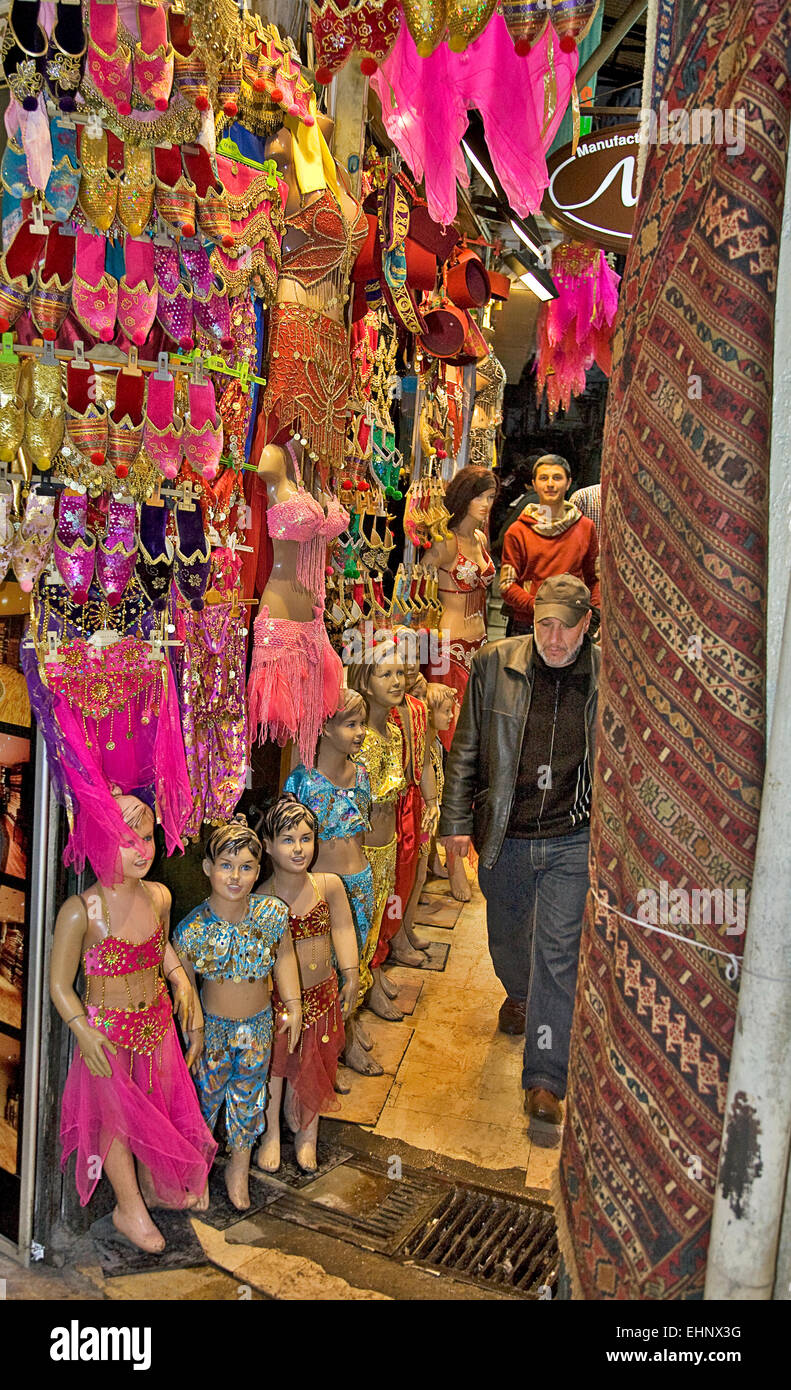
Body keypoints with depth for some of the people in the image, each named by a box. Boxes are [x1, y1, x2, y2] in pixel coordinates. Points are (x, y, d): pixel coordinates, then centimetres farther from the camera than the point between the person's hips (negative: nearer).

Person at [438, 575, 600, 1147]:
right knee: (508, 936, 22)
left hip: (574, 840, -2)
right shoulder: (495, 663, -6)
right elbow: (466, 749, 2)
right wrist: (456, 821, 2)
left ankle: (545, 1083, 10)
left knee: (558, 955, -2)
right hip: (505, 838, 2)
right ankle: (519, 995, 55)